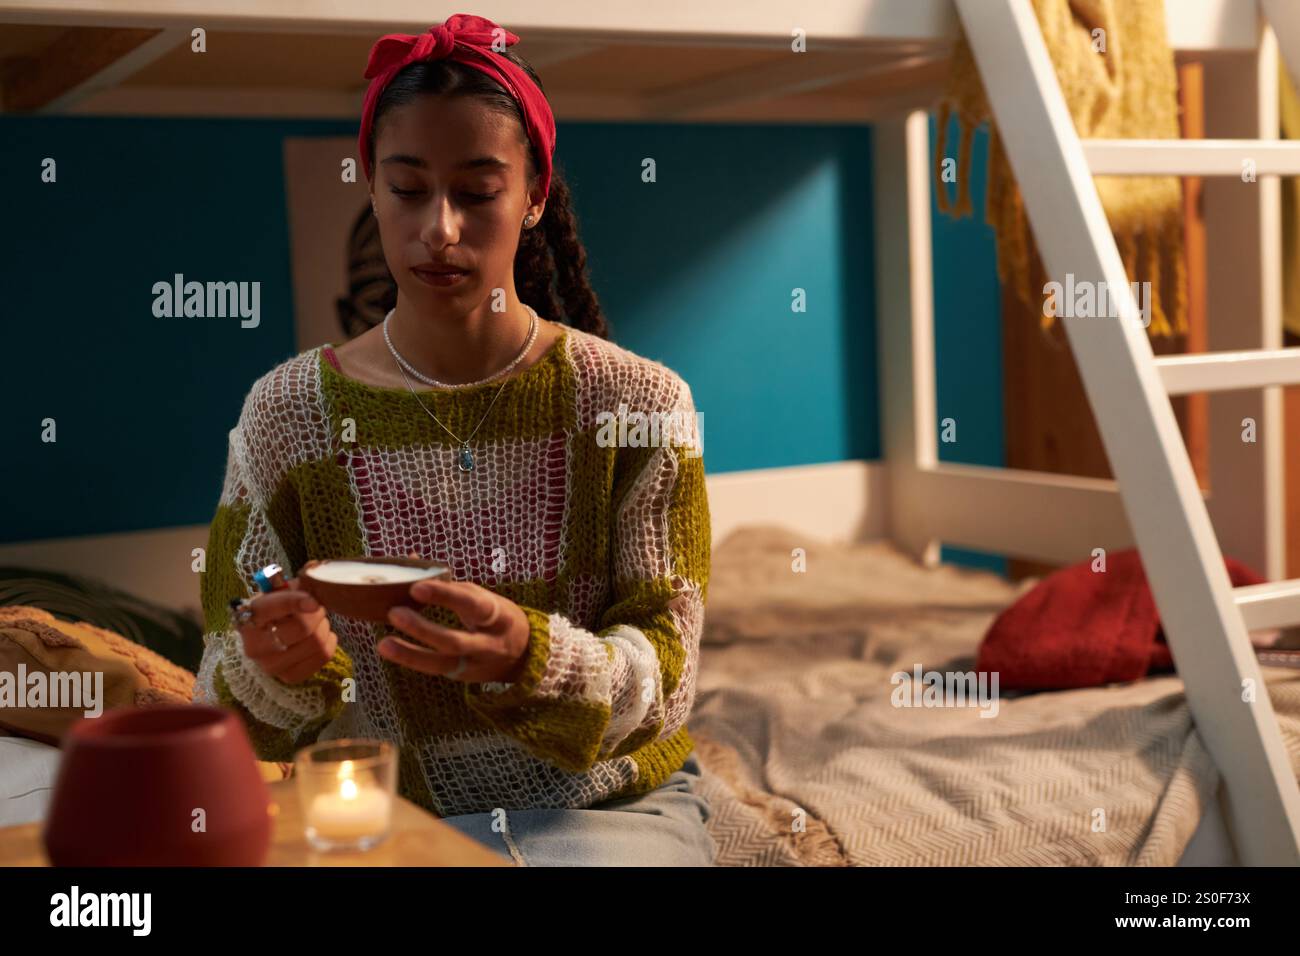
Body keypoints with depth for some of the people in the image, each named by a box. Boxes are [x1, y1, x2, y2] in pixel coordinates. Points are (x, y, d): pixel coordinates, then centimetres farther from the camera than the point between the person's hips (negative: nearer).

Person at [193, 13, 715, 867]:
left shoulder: (638, 405, -2)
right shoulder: (286, 414, 1)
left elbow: (665, 682, -5)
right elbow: (230, 709, 5)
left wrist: (525, 657, -27)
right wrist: (279, 669, -20)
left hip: (604, 805, -1)